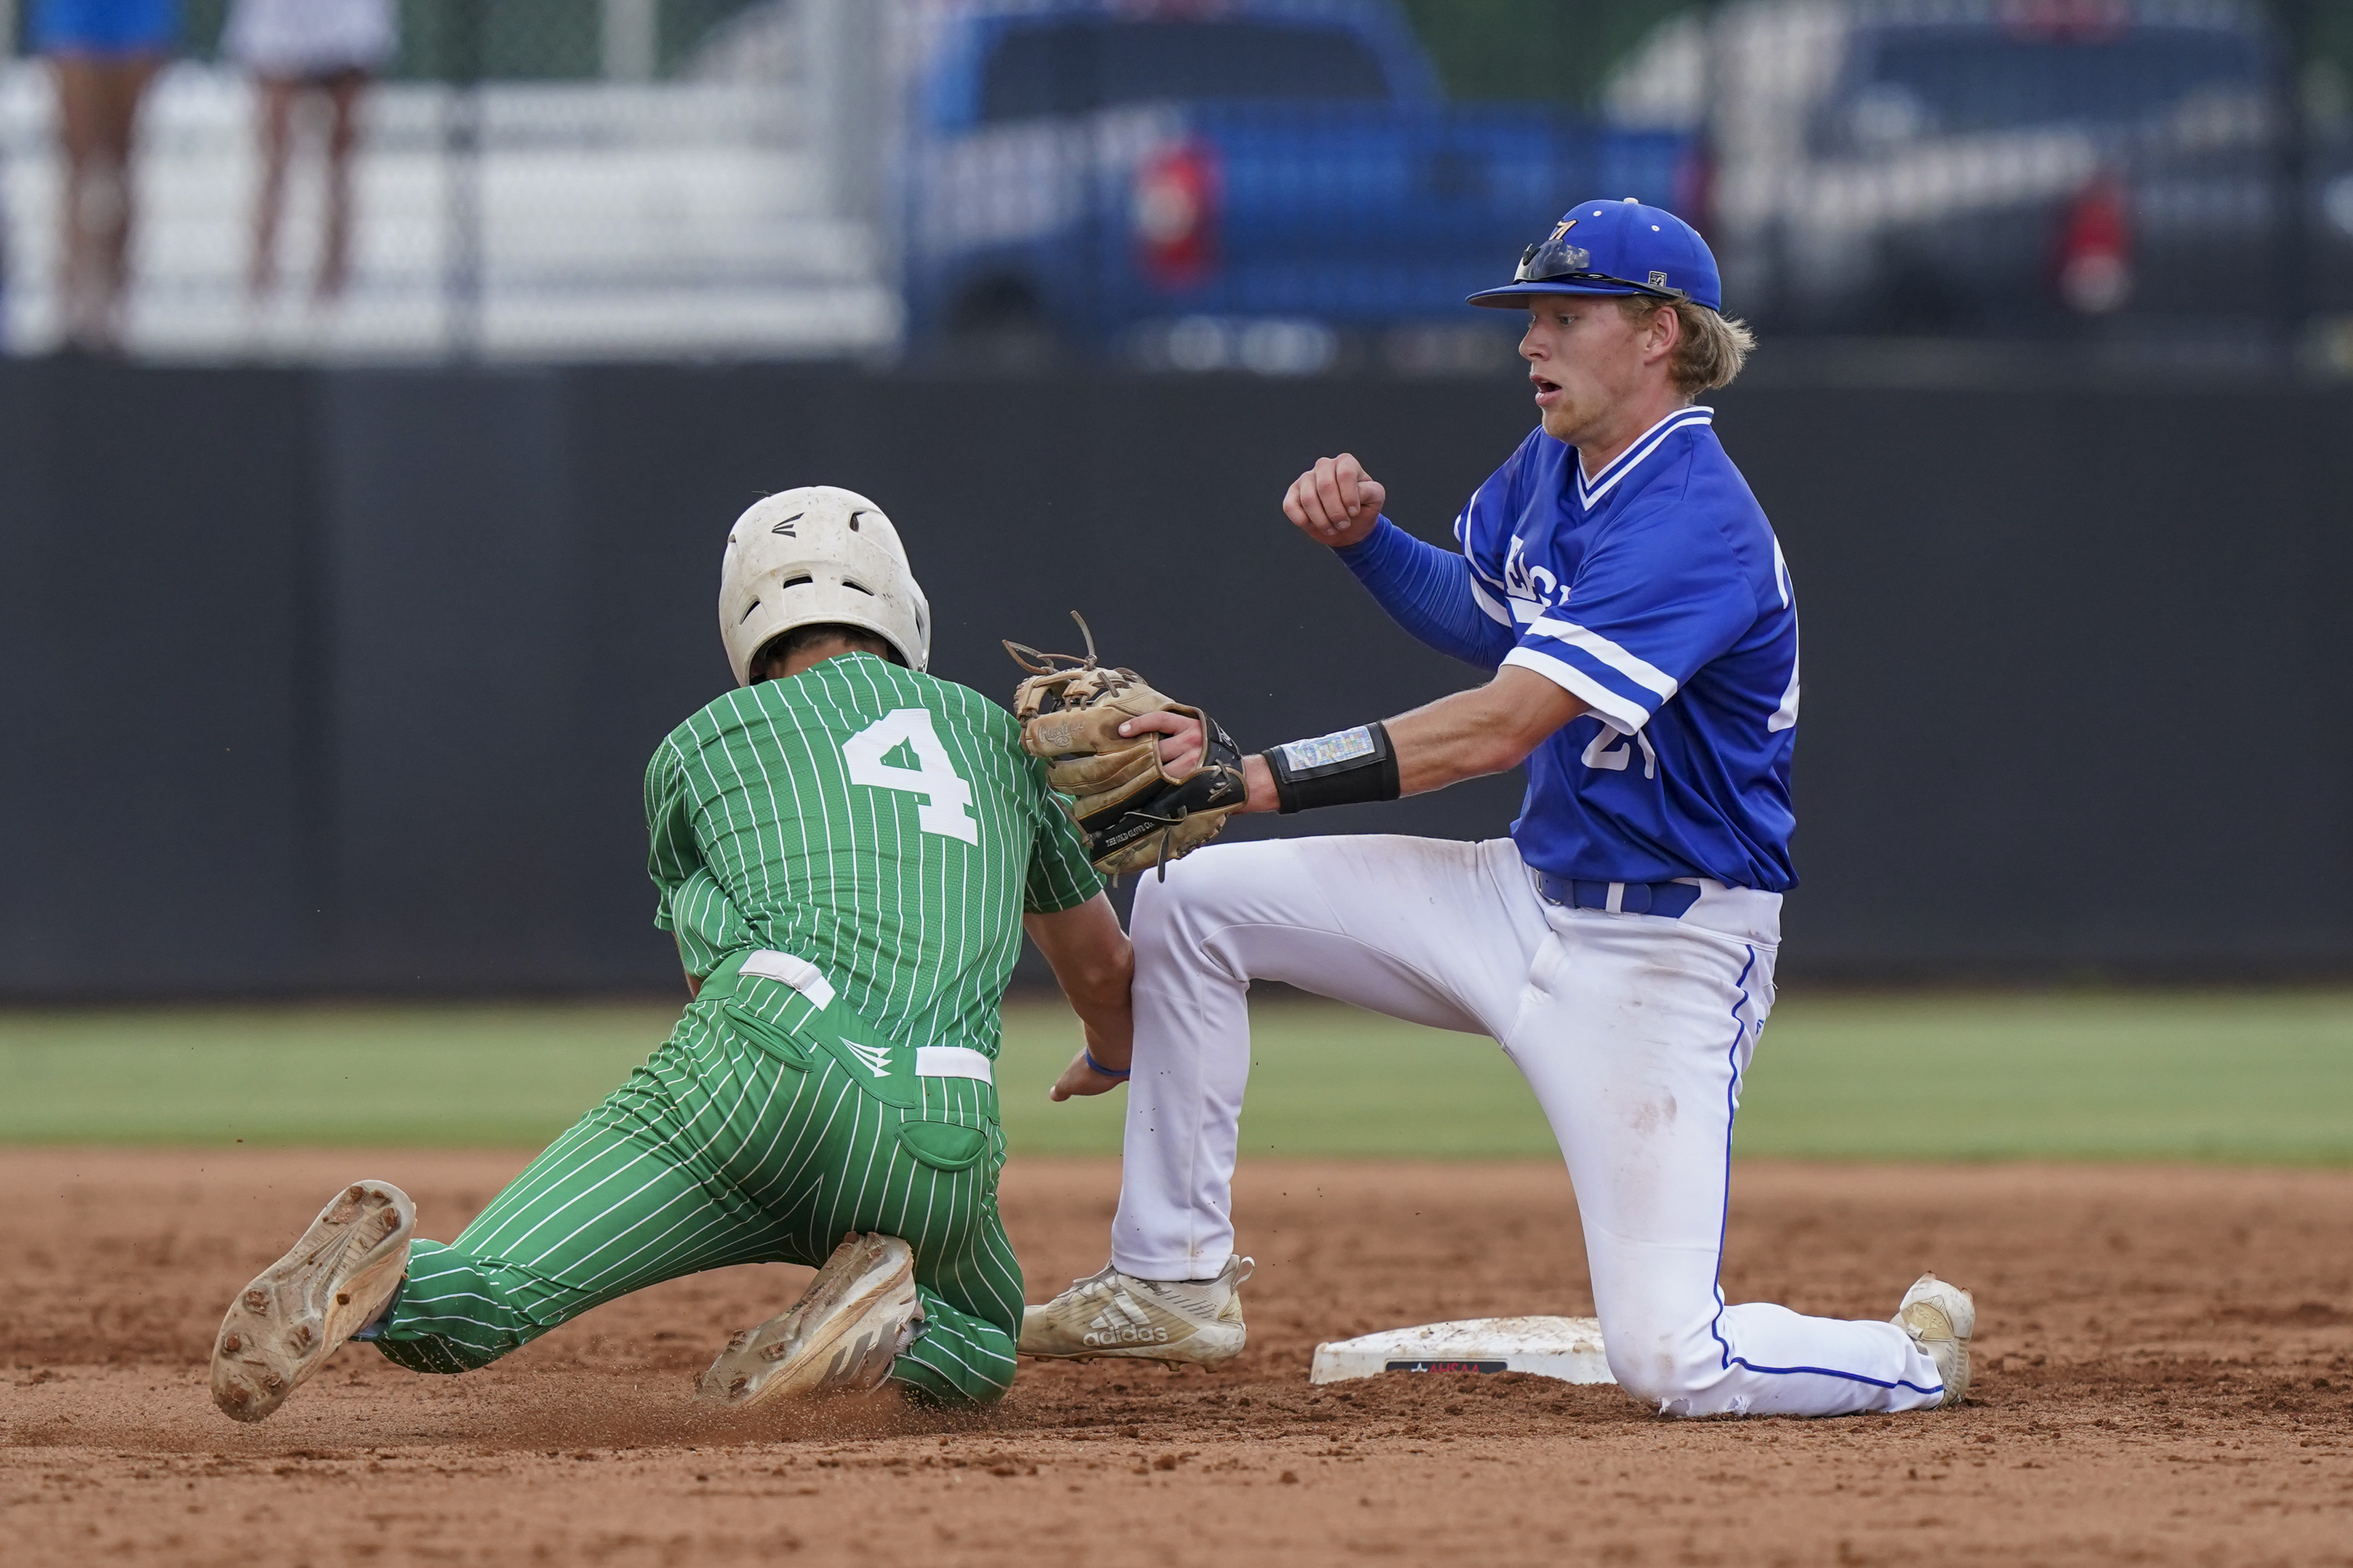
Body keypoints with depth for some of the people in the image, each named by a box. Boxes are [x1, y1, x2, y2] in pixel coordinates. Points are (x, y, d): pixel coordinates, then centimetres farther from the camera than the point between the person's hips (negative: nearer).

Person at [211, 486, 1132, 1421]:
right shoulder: (994, 732, 31)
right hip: (942, 1150, 1)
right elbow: (1104, 974, 44)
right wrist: (1120, 1065, 68)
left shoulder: (696, 745, 25)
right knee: (981, 1346, 30)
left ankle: (379, 1284, -41)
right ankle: (896, 1329, -7)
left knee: (476, 1302, -4)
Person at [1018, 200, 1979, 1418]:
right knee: (1189, 896, 0)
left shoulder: (1694, 525, -25)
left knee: (1668, 1364, -17)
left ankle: (1919, 1357, 14)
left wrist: (1258, 777, -38)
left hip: (1665, 951, -9)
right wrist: (1363, 539, 2)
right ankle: (1172, 1284, 8)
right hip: (1525, 896, 9)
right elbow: (1478, 617, 24)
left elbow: (1501, 726, -33)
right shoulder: (1554, 467, 4)